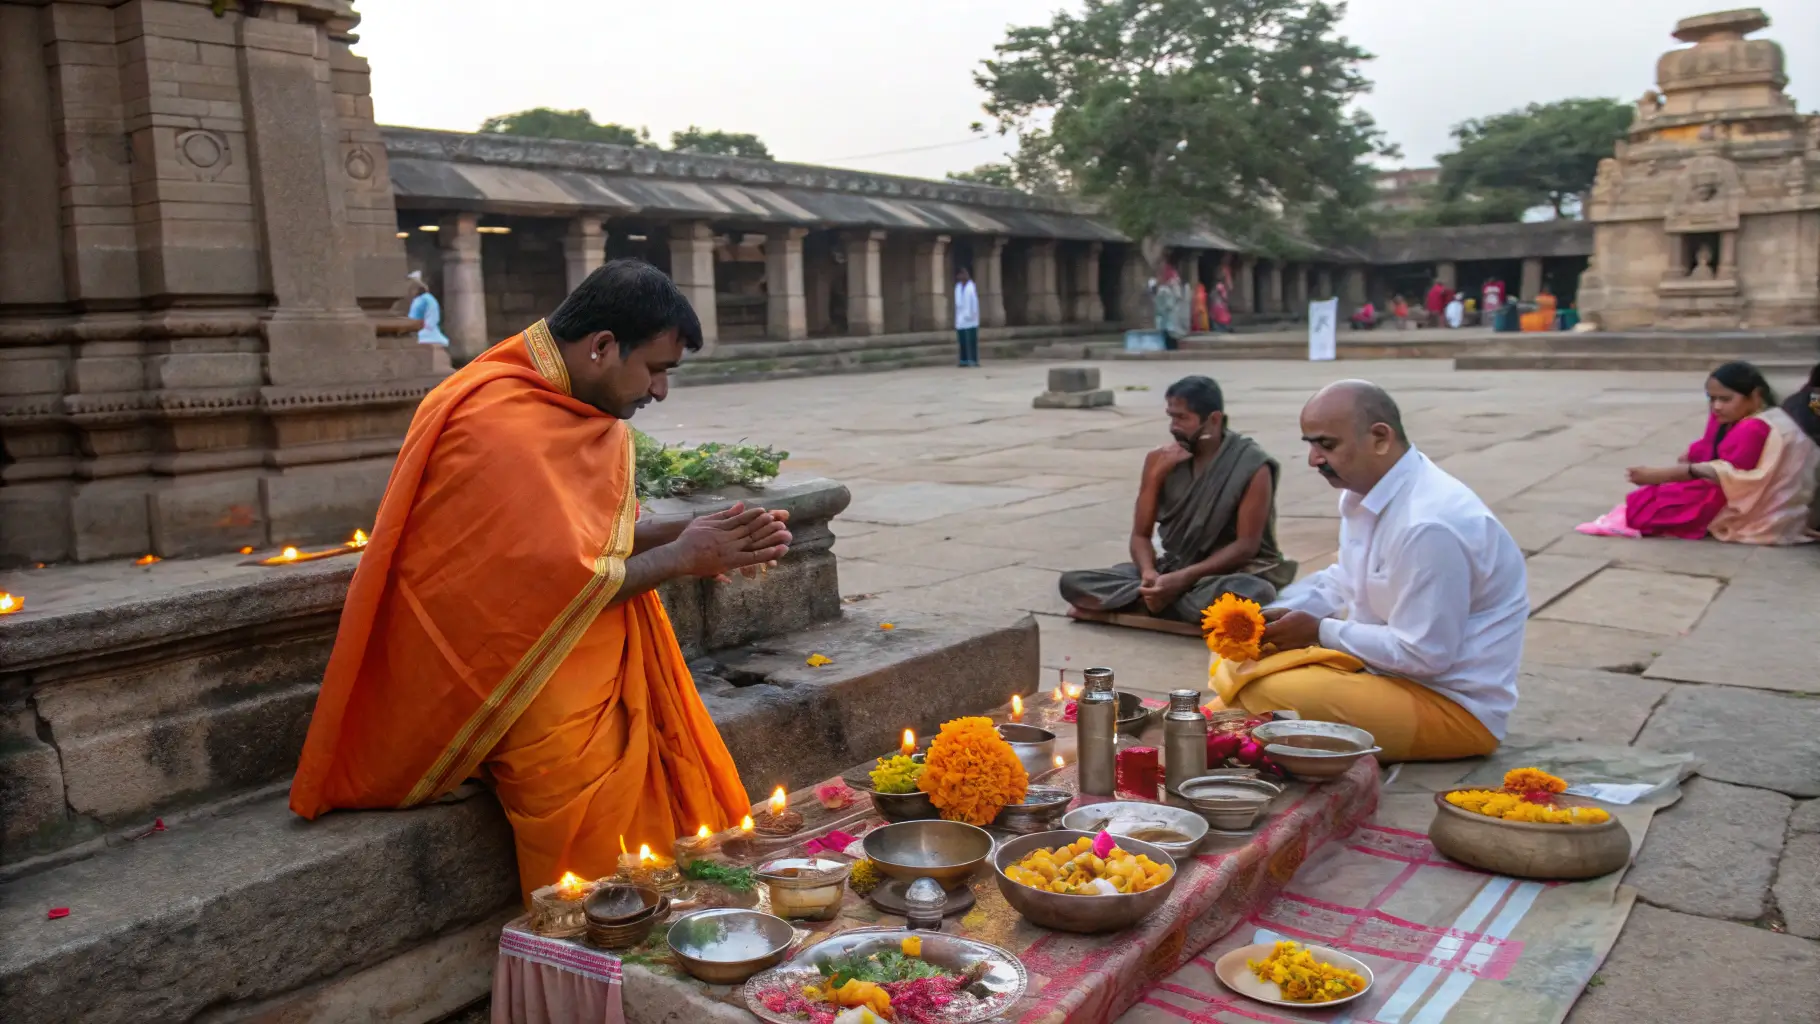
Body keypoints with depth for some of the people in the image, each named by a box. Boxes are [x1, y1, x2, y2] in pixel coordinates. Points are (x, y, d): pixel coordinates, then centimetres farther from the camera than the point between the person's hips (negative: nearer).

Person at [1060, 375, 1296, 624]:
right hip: (1172, 568, 3)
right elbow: (1141, 534, 2)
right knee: (1073, 582, -13)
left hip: (1231, 572, -3)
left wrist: (1182, 579, -25)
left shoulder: (1252, 466, -12)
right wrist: (1149, 572, -22)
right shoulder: (1161, 460, 0)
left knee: (1240, 595, -42)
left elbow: (1247, 545, -15)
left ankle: (1138, 606, -21)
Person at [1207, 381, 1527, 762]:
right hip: (1388, 663, 10)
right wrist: (1281, 614, -2)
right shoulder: (1366, 490, 0)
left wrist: (1320, 632, -15)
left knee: (1269, 694, -28)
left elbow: (1423, 655, -26)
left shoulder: (1430, 524, -30)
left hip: (1453, 704, -10)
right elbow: (1345, 581, 16)